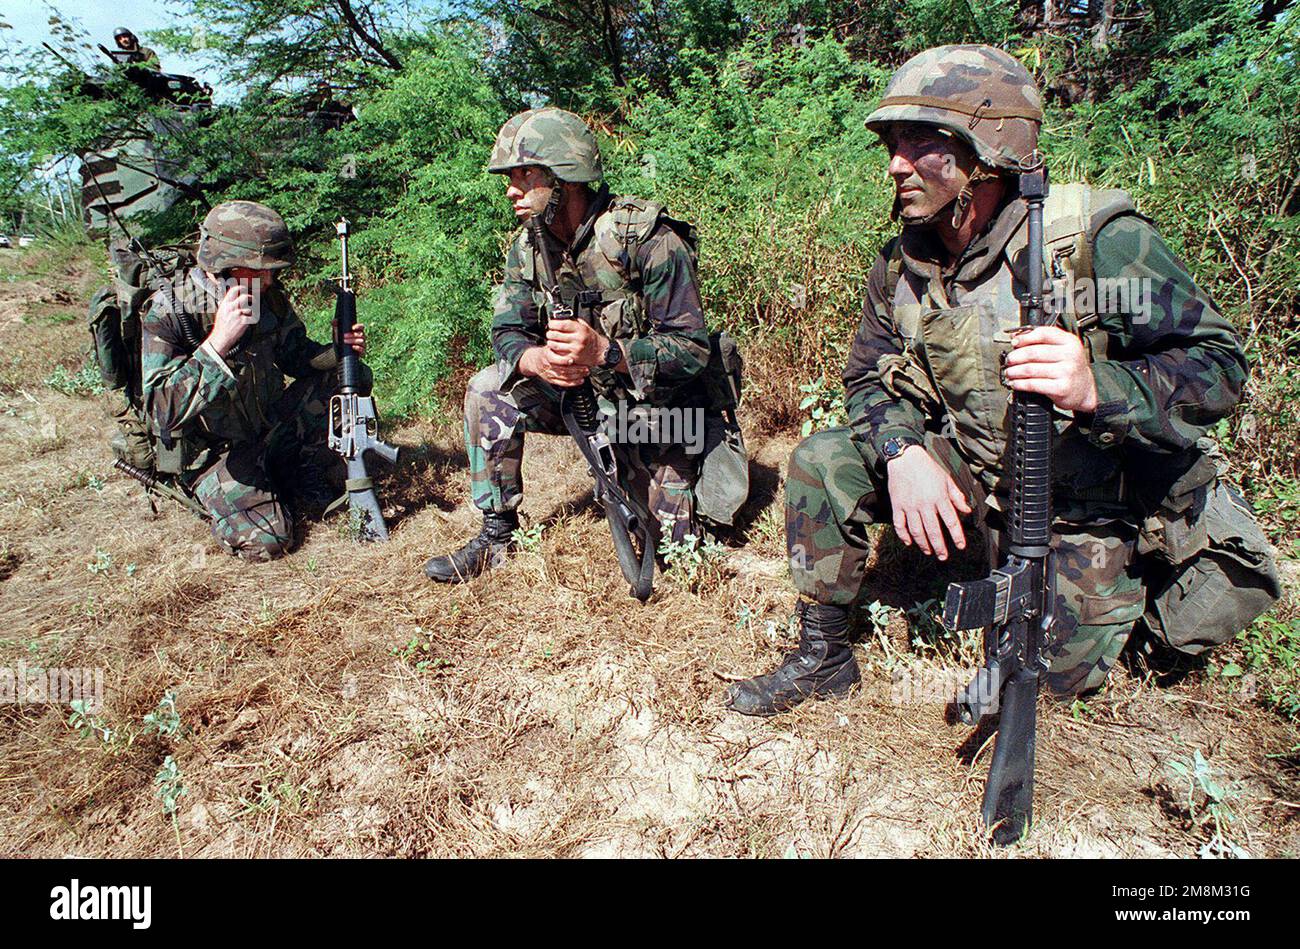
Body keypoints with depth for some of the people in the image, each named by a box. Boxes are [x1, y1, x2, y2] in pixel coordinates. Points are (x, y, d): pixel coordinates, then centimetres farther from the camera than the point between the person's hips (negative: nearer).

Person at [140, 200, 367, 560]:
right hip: (216, 451, -5)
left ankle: (302, 478, 6)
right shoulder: (168, 314, -25)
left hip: (272, 428, 6)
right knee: (265, 540, -21)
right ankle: (220, 495, 13)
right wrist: (218, 342, -42)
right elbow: (162, 412, -34)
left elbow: (294, 354, 7)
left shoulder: (268, 295, -10)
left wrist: (337, 350, -15)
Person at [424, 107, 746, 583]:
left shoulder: (646, 238, -26)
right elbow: (507, 332, -8)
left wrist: (605, 351, -45)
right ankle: (498, 535, -2)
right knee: (488, 393, -15)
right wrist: (536, 359, -34)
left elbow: (691, 348, -28)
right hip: (584, 393, 5)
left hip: (660, 408, -5)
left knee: (673, 549, -2)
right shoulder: (529, 247, -5)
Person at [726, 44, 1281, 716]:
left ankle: (1112, 586, 34)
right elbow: (871, 377, 0)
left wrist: (1097, 387, -42)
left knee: (1059, 671, 0)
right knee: (823, 463, -15)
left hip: (1093, 497, -3)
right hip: (973, 476, 4)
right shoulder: (902, 265, -7)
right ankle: (823, 657, 1)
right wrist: (902, 452, -22)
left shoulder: (1098, 240, -22)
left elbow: (1218, 365, -21)